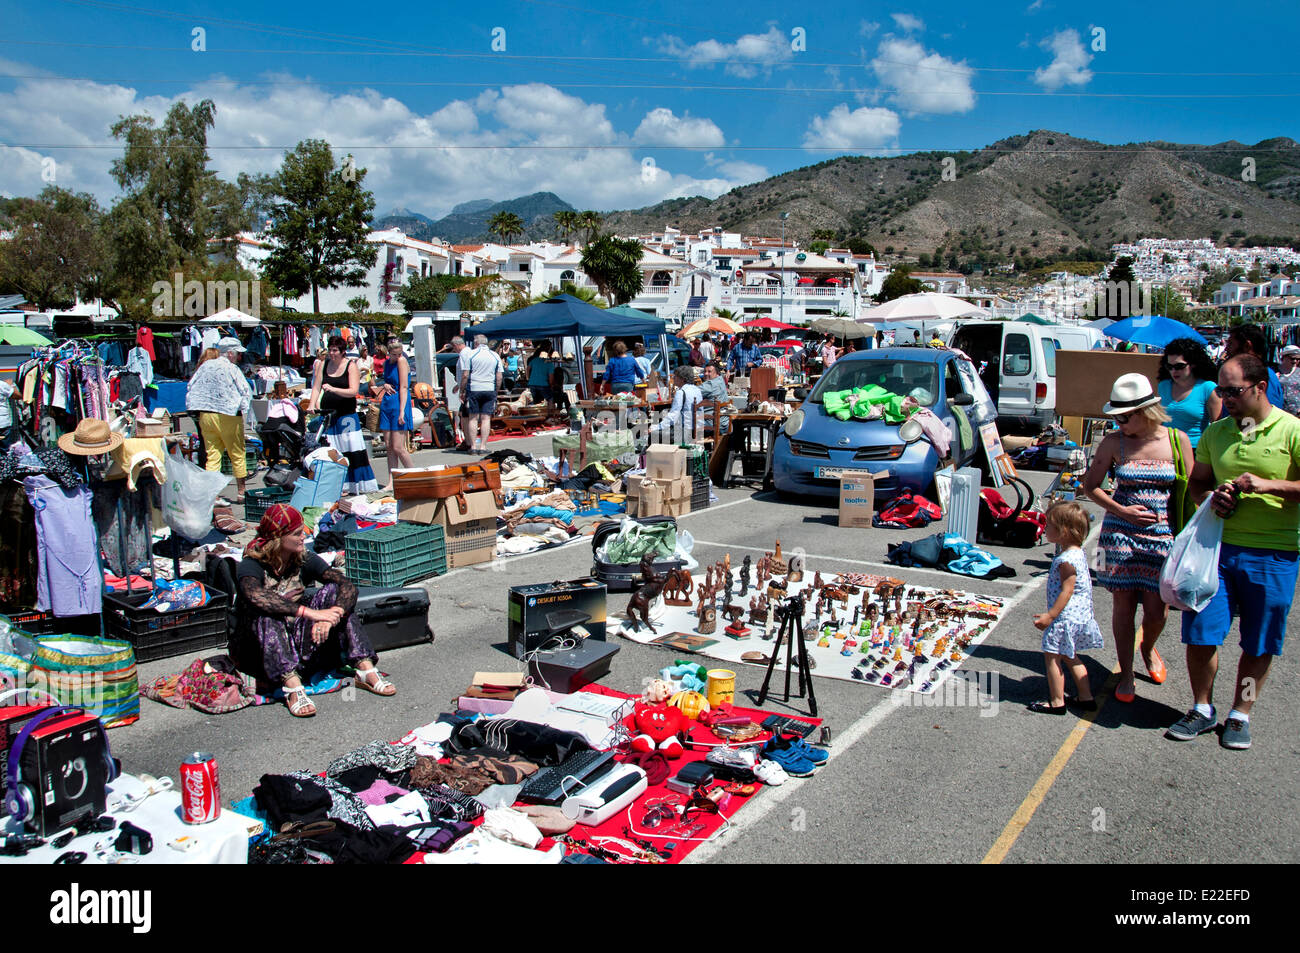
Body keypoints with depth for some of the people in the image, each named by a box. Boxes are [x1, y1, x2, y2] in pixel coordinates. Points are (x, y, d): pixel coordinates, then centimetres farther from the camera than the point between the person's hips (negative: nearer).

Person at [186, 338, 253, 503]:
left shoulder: (204, 366, 8)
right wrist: (241, 408, 4)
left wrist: (195, 409, 17)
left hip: (205, 415, 5)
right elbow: (246, 391, -10)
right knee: (237, 455, 7)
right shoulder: (231, 368, -8)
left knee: (212, 456, 6)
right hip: (228, 416, -5)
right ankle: (241, 492, 14)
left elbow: (190, 388, 12)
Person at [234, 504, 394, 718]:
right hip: (262, 652, -4)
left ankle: (365, 669, -24)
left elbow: (348, 587, -12)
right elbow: (255, 596, -36)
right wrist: (311, 613, -42)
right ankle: (292, 685, -44)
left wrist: (331, 616, -33)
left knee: (331, 592, -14)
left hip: (300, 647, 4)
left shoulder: (304, 560, 1)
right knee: (265, 612, -31)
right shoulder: (252, 565, -12)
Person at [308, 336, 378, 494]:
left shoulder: (351, 365, -1)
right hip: (326, 414, 4)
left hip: (346, 414, -3)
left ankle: (357, 485, 0)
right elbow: (316, 387, 6)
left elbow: (353, 391, -12)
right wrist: (312, 405, -11)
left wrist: (334, 389, -26)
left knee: (352, 450, -6)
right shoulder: (323, 364, 11)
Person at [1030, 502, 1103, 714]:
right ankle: (1086, 697, 27)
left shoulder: (1066, 560, -23)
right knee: (1069, 656, 21)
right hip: (1079, 615, 10)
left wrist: (1050, 616, -20)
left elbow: (1067, 591, -24)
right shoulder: (1079, 552, 8)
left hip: (1065, 617, -10)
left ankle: (1057, 702, 10)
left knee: (1052, 656, 2)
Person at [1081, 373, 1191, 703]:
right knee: (1124, 604, 2)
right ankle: (1126, 675, 17)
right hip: (1121, 532, 0)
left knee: (1156, 610, 1)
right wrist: (1121, 511, -8)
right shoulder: (1114, 442, -2)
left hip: (1163, 534, 0)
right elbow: (1090, 485, 5)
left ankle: (1148, 648, 36)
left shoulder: (1177, 440, -2)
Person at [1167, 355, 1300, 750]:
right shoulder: (1215, 432, 8)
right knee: (1199, 632, 3)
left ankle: (1239, 715, 25)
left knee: (1258, 645, 9)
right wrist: (1212, 496, -3)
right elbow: (1196, 482, 18)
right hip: (1217, 545, 3)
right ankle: (1202, 708, 22)